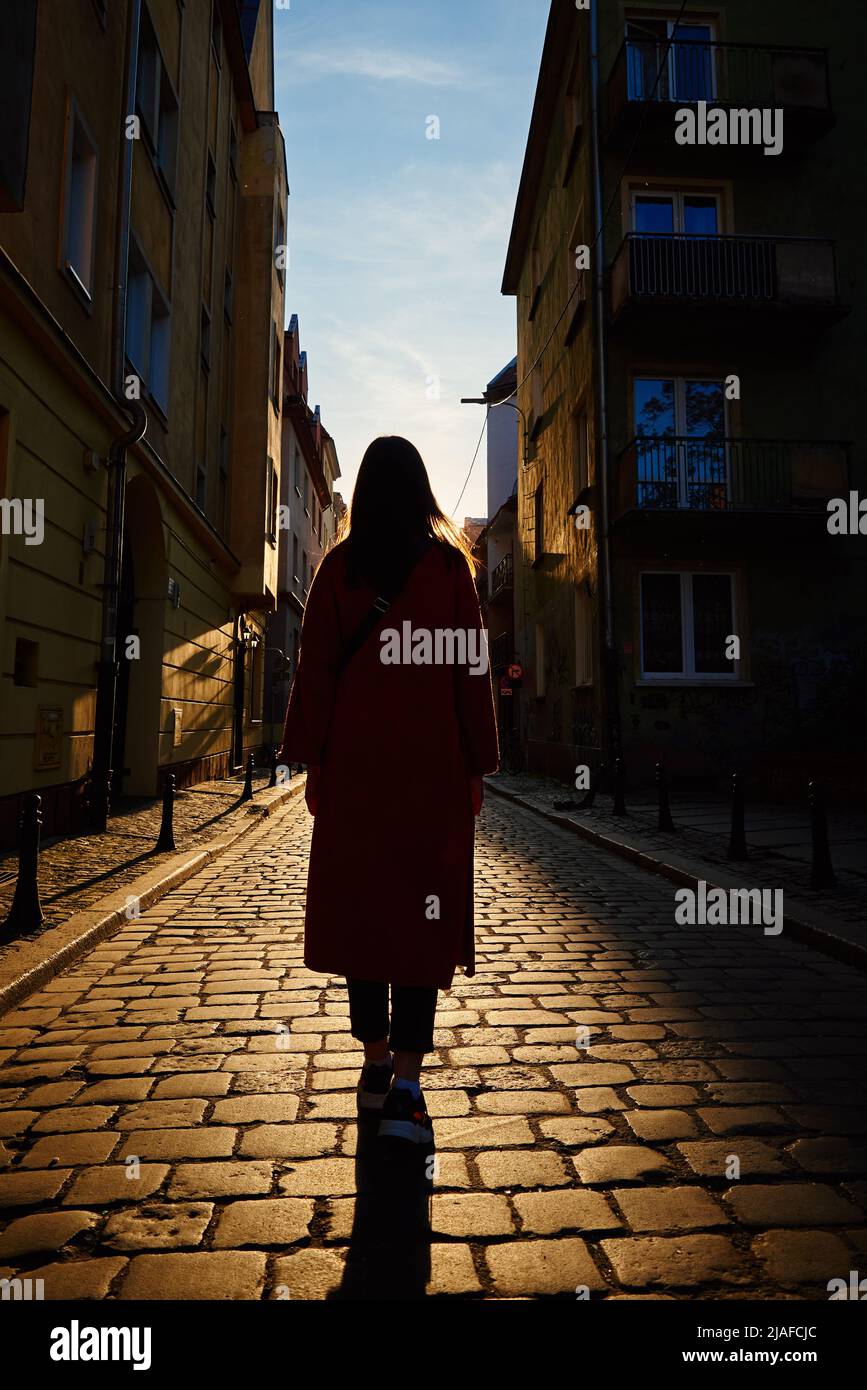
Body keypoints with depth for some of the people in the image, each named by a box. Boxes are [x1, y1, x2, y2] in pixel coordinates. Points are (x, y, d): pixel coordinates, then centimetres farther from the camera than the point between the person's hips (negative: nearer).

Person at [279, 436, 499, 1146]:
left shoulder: (339, 566, 5)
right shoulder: (449, 563, 3)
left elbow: (317, 668, 2)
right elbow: (472, 669, 0)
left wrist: (312, 763, 7)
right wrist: (478, 766, 5)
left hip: (354, 765, 1)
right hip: (431, 766, -1)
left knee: (358, 906, 10)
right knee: (424, 912, 1)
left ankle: (377, 1063, 21)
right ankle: (406, 1087, 0)